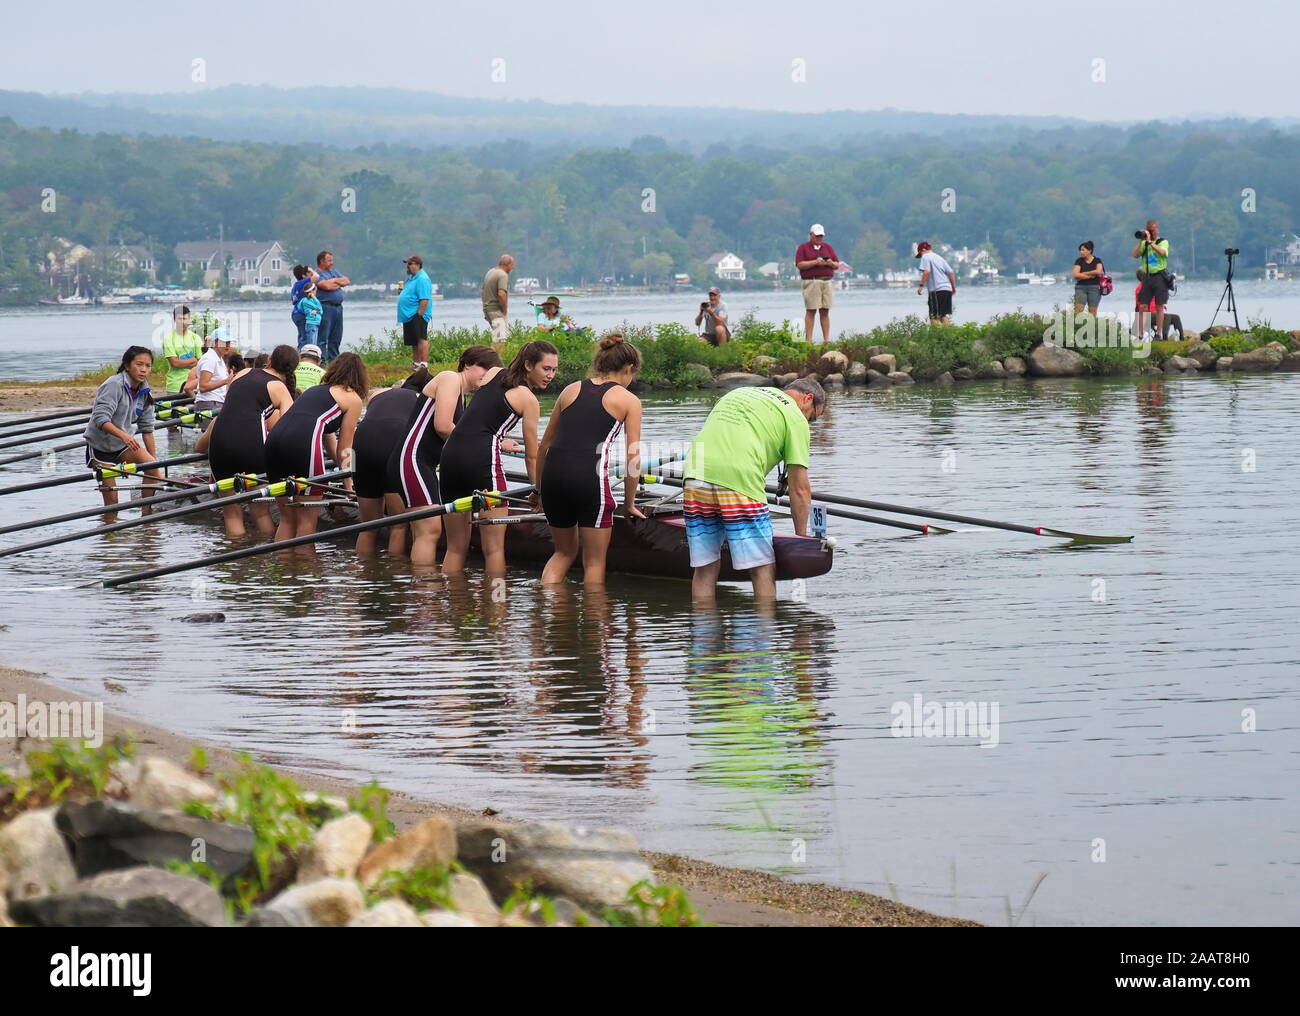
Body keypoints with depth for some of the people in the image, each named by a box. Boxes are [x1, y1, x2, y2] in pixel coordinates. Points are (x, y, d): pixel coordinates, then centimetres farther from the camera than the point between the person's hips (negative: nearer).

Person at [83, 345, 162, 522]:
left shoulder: (144, 392, 1)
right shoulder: (114, 385, -22)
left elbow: (147, 428, 6)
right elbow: (100, 419, -33)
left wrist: (154, 460, 3)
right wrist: (123, 435, -48)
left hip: (123, 445, 6)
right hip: (99, 446, -6)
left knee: (153, 467, -19)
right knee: (111, 501, -8)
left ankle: (146, 513, -11)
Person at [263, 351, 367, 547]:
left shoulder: (315, 390, 34)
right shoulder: (353, 399, 15)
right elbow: (344, 449, 17)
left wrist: (343, 465, 52)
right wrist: (348, 487, 27)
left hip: (274, 438, 6)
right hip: (303, 442, -6)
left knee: (287, 517, 16)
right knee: (308, 519, 4)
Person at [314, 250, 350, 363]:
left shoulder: (334, 271, 20)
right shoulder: (317, 274, -5)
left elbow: (347, 281, 11)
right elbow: (326, 286, -19)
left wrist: (334, 281, -3)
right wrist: (339, 282, -1)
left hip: (338, 307, 8)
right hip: (325, 307, -8)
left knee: (336, 338, 10)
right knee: (323, 337, -7)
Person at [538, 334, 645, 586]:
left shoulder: (571, 390, 20)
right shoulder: (628, 400, 9)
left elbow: (545, 444, 22)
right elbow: (633, 458, 5)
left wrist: (539, 489, 31)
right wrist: (629, 504, 15)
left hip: (553, 471, 5)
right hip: (589, 476, -5)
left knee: (564, 551, 23)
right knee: (595, 561, 9)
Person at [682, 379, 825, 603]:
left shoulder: (738, 393, 31)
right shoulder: (795, 417, 11)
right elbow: (800, 489, 8)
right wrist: (801, 538, 15)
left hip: (695, 479, 6)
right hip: (739, 482, -6)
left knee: (705, 568, 10)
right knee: (763, 570, 1)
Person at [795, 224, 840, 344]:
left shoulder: (828, 248, 19)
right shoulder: (803, 248, 6)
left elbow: (837, 265, 17)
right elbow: (799, 264, -6)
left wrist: (830, 263, -6)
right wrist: (815, 262, -15)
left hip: (827, 281, 4)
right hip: (811, 282, -4)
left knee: (825, 311, 2)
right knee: (811, 311, -7)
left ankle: (826, 339, 1)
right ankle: (808, 340, -8)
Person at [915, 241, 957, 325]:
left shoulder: (925, 257, 0)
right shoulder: (939, 258, 22)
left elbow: (926, 272, -16)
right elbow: (951, 273, 18)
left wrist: (921, 285, -15)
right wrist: (954, 287, 24)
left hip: (936, 290, -8)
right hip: (947, 289, 8)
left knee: (934, 316, -7)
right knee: (944, 315, 13)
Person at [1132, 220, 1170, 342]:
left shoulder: (1163, 242, 3)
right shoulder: (1144, 243, 13)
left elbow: (1162, 252, -17)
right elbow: (1135, 255, 1)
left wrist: (1150, 241, -17)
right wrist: (1140, 241, -6)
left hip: (1159, 276, -3)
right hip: (1146, 276, 3)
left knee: (1159, 306, -1)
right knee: (1142, 306, -4)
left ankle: (1159, 333, 4)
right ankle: (1140, 334, -3)